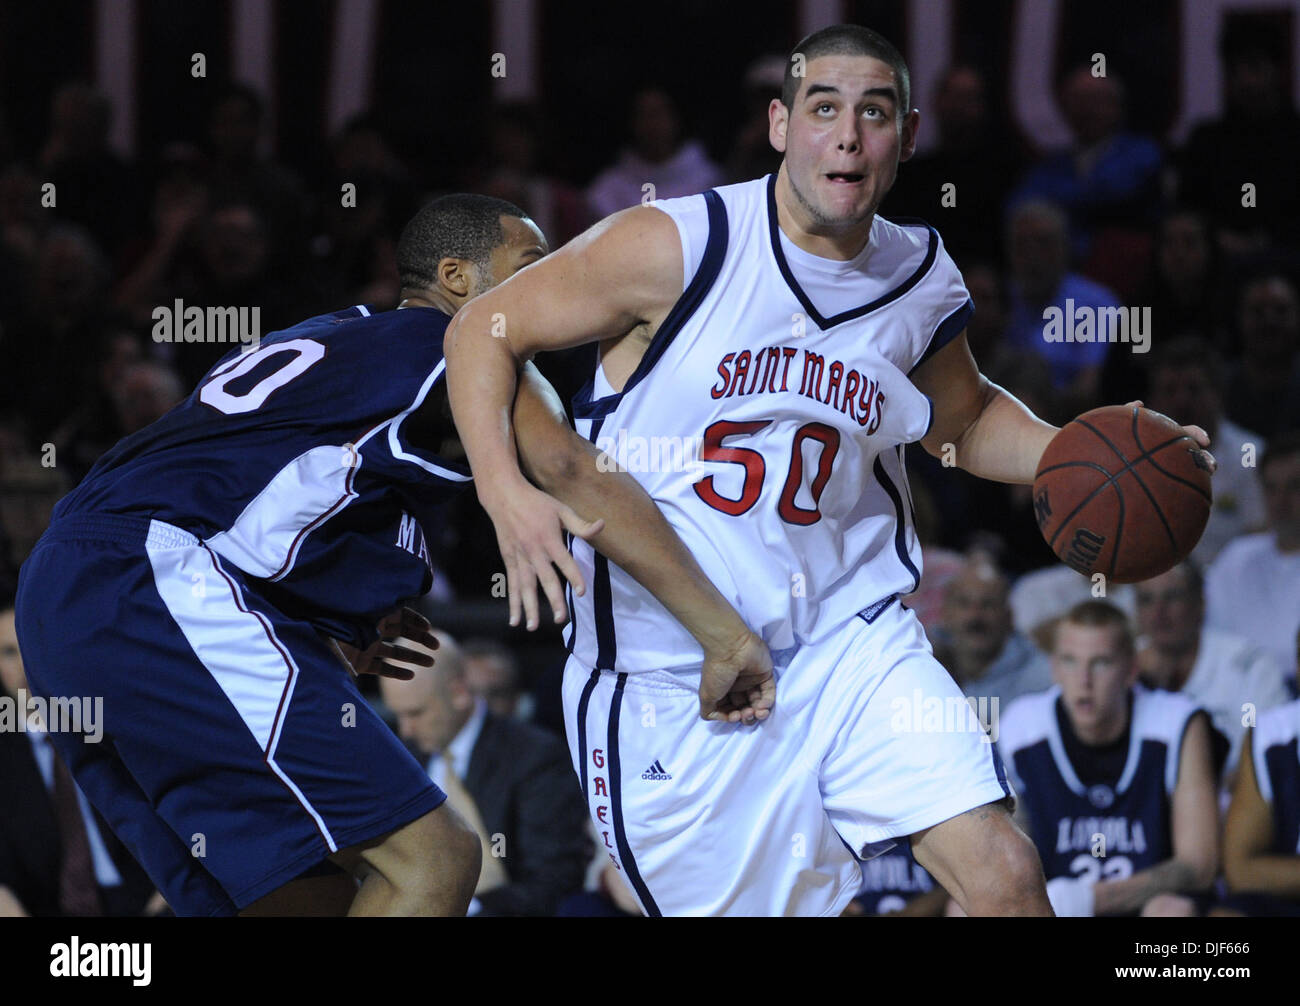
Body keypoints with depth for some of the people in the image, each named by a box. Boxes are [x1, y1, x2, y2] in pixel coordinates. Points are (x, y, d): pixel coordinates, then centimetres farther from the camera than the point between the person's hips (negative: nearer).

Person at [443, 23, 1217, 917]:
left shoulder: (922, 281, 2)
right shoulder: (677, 248, -14)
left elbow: (965, 421, 23)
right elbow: (483, 332, -6)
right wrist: (504, 491, -23)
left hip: (851, 641, 4)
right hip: (670, 671, -4)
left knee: (1003, 872, -12)